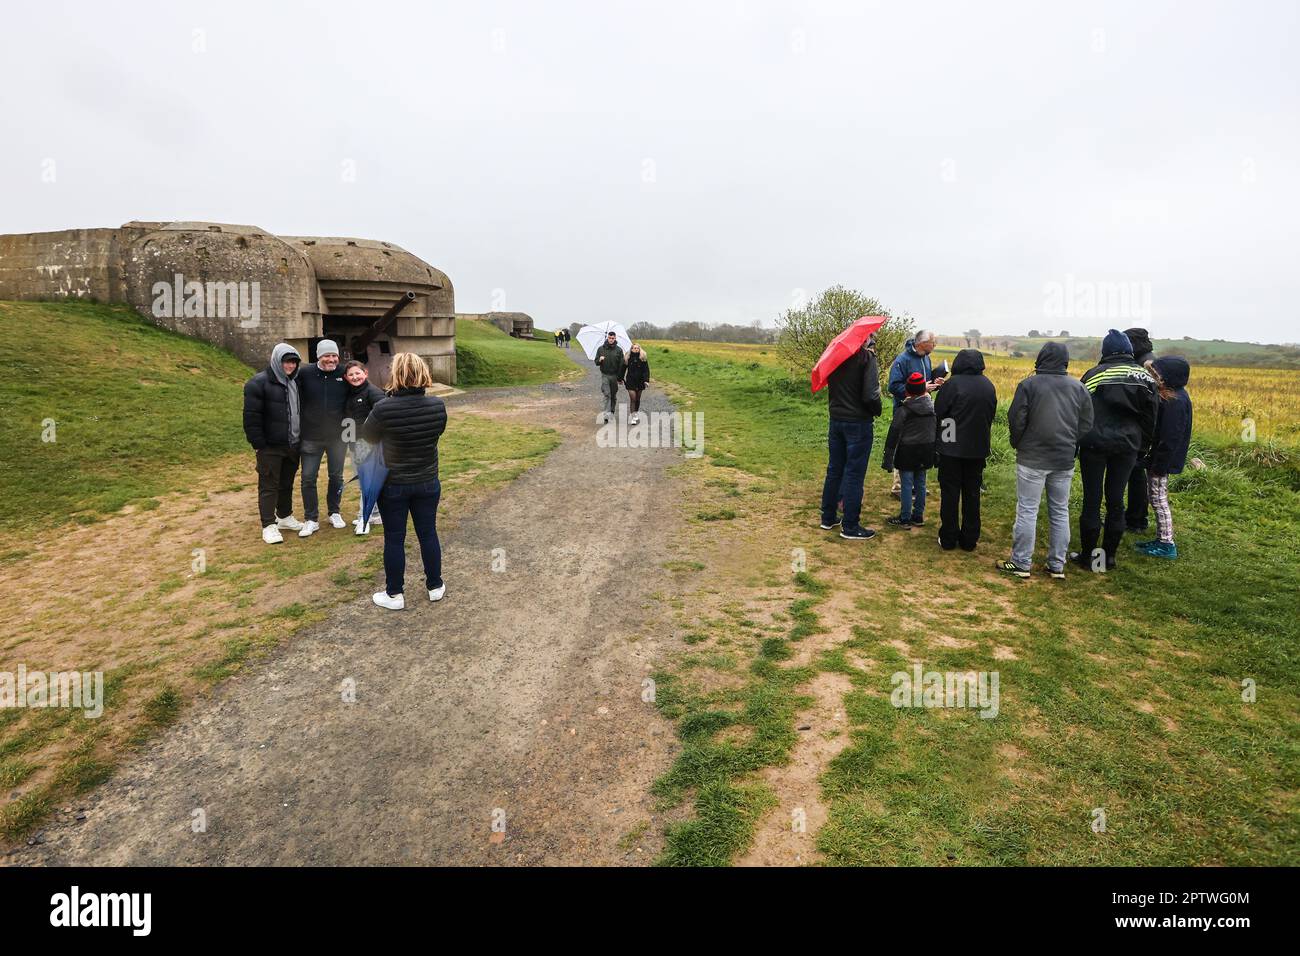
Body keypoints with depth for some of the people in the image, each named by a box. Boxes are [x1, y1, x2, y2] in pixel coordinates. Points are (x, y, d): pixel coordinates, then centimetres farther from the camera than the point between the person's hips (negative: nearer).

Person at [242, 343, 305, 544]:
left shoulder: (295, 382, 11)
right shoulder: (259, 383, -11)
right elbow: (251, 416, -14)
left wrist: (300, 438, 14)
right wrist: (258, 443, -16)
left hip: (293, 445, 7)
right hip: (271, 446, -7)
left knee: (287, 483, 17)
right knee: (269, 485, -1)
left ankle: (285, 517, 31)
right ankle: (269, 526, 3)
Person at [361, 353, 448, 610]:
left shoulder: (383, 409, -22)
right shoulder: (438, 405, -12)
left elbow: (368, 438, -5)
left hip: (393, 485, -3)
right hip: (428, 483, 3)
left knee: (394, 539, 10)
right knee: (428, 534, 16)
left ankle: (394, 594, 22)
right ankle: (435, 586, 30)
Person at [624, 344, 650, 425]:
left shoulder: (643, 358, -3)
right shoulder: (628, 358, -2)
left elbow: (646, 370, -3)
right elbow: (623, 369, 8)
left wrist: (646, 380, -12)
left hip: (640, 381, 1)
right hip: (630, 381, -1)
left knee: (637, 398, 14)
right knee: (633, 398, -10)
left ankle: (636, 413, 37)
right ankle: (632, 418, -10)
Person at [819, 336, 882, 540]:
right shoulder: (867, 357, -13)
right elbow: (870, 395, -19)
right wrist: (877, 411, -3)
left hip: (836, 420, 6)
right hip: (858, 422, -6)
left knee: (834, 470, 16)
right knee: (854, 474, 1)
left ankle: (828, 518, 25)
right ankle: (850, 527, 7)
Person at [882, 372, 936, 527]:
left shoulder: (903, 410, -12)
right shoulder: (932, 405, 1)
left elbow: (894, 435, -13)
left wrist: (888, 458, -10)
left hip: (907, 452, -5)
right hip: (927, 450, 5)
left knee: (906, 485, 0)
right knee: (920, 484, 14)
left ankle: (904, 519, 6)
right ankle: (918, 516, 23)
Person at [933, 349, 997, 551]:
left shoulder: (953, 384, -15)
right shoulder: (988, 386, 2)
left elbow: (938, 413, -9)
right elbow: (991, 416, 11)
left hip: (952, 448, -4)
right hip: (978, 448, 4)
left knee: (950, 493, 5)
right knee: (972, 493, 12)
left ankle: (948, 539, 9)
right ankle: (970, 539, 18)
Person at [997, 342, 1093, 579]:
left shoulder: (1029, 384, -9)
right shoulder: (1079, 387, 5)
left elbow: (1016, 419, -9)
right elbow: (1086, 425, 7)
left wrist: (1017, 444, 8)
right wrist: (1071, 447, 18)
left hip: (1033, 459, -4)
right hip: (1065, 460, 5)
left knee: (1027, 511, 1)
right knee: (1060, 513, 12)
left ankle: (1021, 563, 5)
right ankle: (1057, 565, 17)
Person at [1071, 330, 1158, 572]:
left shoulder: (1094, 374, -5)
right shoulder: (1146, 375, 6)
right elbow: (1151, 416, 10)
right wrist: (1142, 447, 19)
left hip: (1095, 444, -3)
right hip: (1128, 445, 3)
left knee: (1092, 500, 3)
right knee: (1116, 500, 10)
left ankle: (1088, 555, 7)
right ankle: (1109, 556, 17)